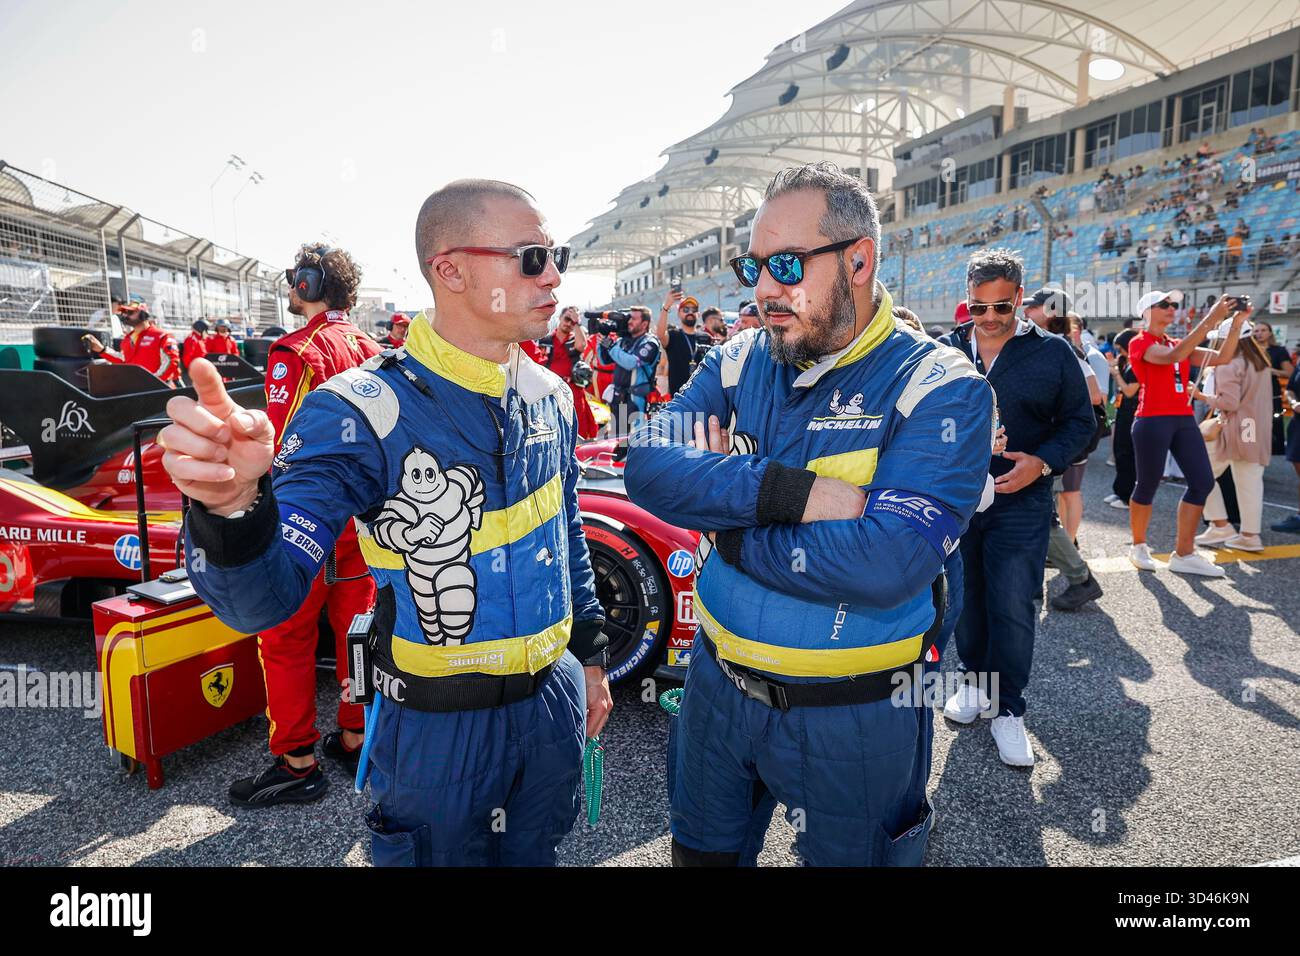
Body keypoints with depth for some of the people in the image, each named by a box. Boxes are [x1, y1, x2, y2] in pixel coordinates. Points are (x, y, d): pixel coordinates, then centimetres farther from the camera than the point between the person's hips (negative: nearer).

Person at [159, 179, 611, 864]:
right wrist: (233, 505, -47)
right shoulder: (363, 411, -21)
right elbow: (265, 598, -27)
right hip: (438, 725, -5)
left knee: (532, 855, 25)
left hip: (554, 699, 6)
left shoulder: (549, 396, -2)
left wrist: (590, 653, 14)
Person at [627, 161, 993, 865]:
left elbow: (887, 563, -29)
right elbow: (646, 465, -15)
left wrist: (727, 524, -19)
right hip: (716, 684, 5)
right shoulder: (737, 363, -1)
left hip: (853, 719, -4)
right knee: (701, 853, 25)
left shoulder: (941, 390, -17)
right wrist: (791, 493, -28)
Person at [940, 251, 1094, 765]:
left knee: (1013, 607, -1)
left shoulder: (1053, 352, -1)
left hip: (1020, 501, -2)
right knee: (965, 597, 14)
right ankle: (975, 679, 35)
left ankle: (1007, 707, 15)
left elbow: (1080, 421, 3)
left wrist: (1042, 462, -13)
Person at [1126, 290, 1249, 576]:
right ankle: (1138, 546, 21)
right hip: (1153, 421, -7)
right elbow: (1173, 356, -23)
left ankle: (1183, 554, 7)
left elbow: (1222, 358, 11)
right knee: (1148, 486, 1)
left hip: (1184, 420, 7)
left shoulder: (1178, 344, 18)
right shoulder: (1139, 343, -4)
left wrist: (1236, 325, -1)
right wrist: (1210, 320, -23)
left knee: (1203, 482, 0)